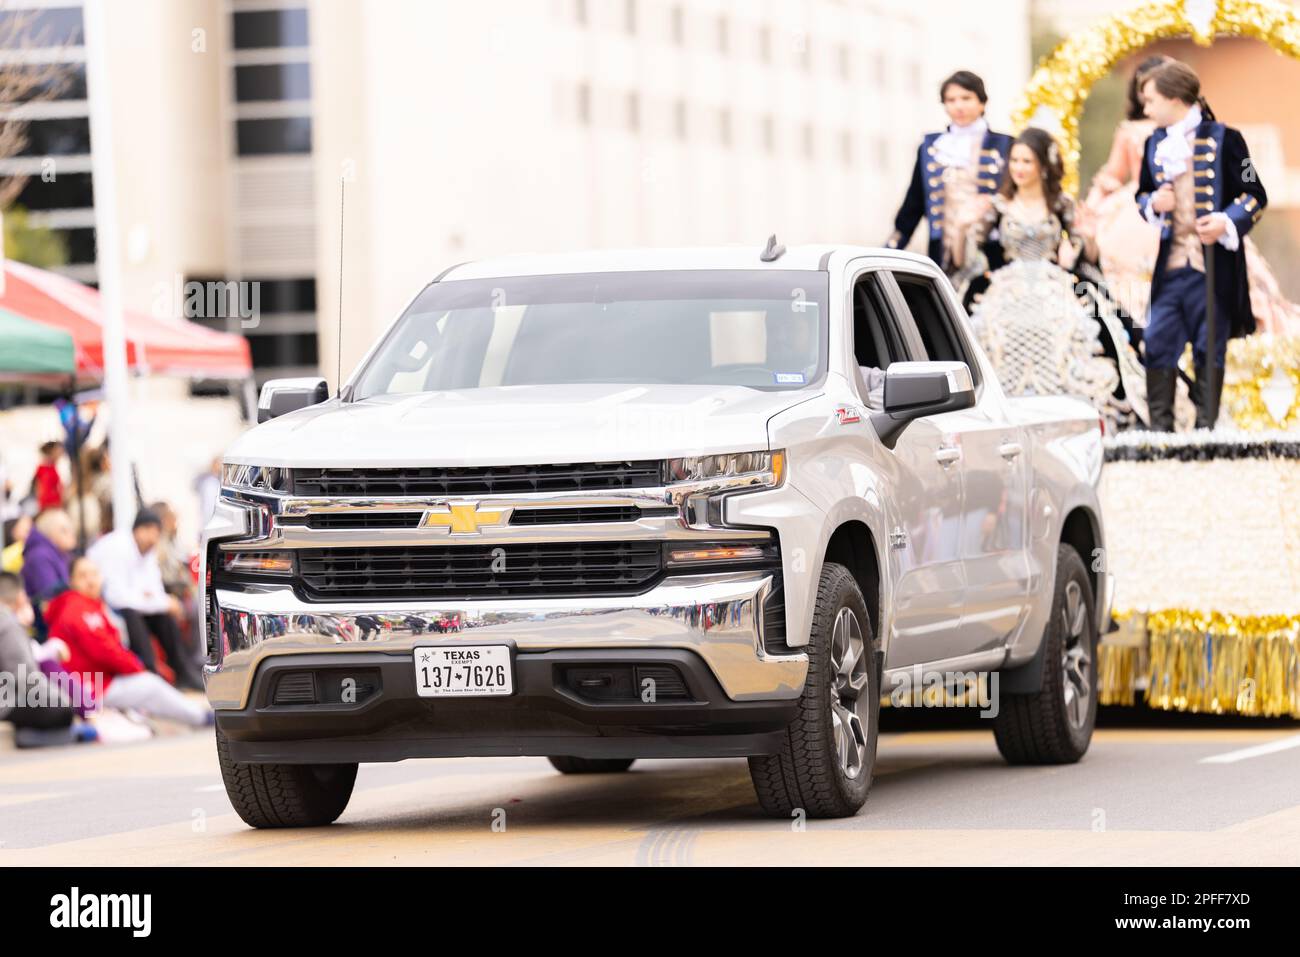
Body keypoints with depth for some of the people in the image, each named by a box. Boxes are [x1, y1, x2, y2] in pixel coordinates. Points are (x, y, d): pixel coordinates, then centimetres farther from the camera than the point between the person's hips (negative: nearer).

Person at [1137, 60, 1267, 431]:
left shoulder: (1223, 139, -4)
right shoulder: (1155, 144, 11)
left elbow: (1255, 196, -2)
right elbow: (1142, 194, 22)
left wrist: (1227, 222, -19)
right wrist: (1152, 203, -2)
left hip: (1214, 264, -4)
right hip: (1170, 264, 4)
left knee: (1209, 350, 2)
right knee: (1158, 344, -1)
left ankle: (1206, 429, 10)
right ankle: (1160, 428, 5)